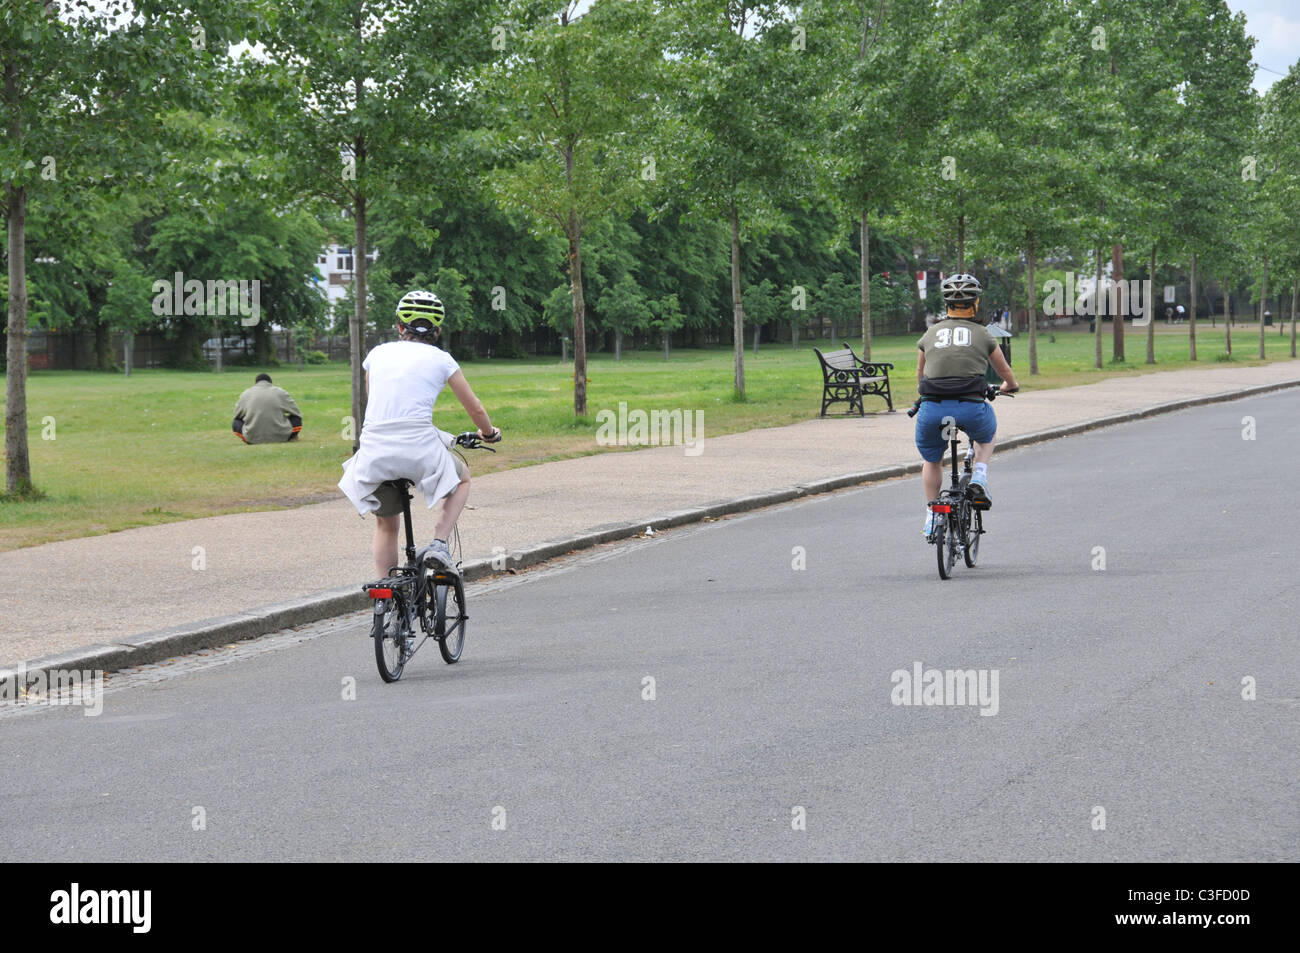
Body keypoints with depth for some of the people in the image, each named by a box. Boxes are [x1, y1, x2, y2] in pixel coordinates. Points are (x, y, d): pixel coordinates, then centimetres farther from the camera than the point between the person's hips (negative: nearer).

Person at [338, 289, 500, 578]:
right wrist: (489, 433, 37)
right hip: (419, 449, -3)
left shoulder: (377, 354, 16)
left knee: (386, 524, 25)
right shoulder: (440, 359, 9)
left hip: (375, 451, 3)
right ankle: (439, 544, 9)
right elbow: (475, 408, 16)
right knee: (462, 480, 29)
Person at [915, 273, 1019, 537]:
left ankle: (932, 516, 23)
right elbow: (1005, 372, 27)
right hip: (970, 408, -1)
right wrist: (1010, 386, 51)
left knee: (931, 460, 27)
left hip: (933, 407, 1)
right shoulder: (983, 336, 10)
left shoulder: (930, 335, 13)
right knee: (988, 435, 34)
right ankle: (979, 477, 12)